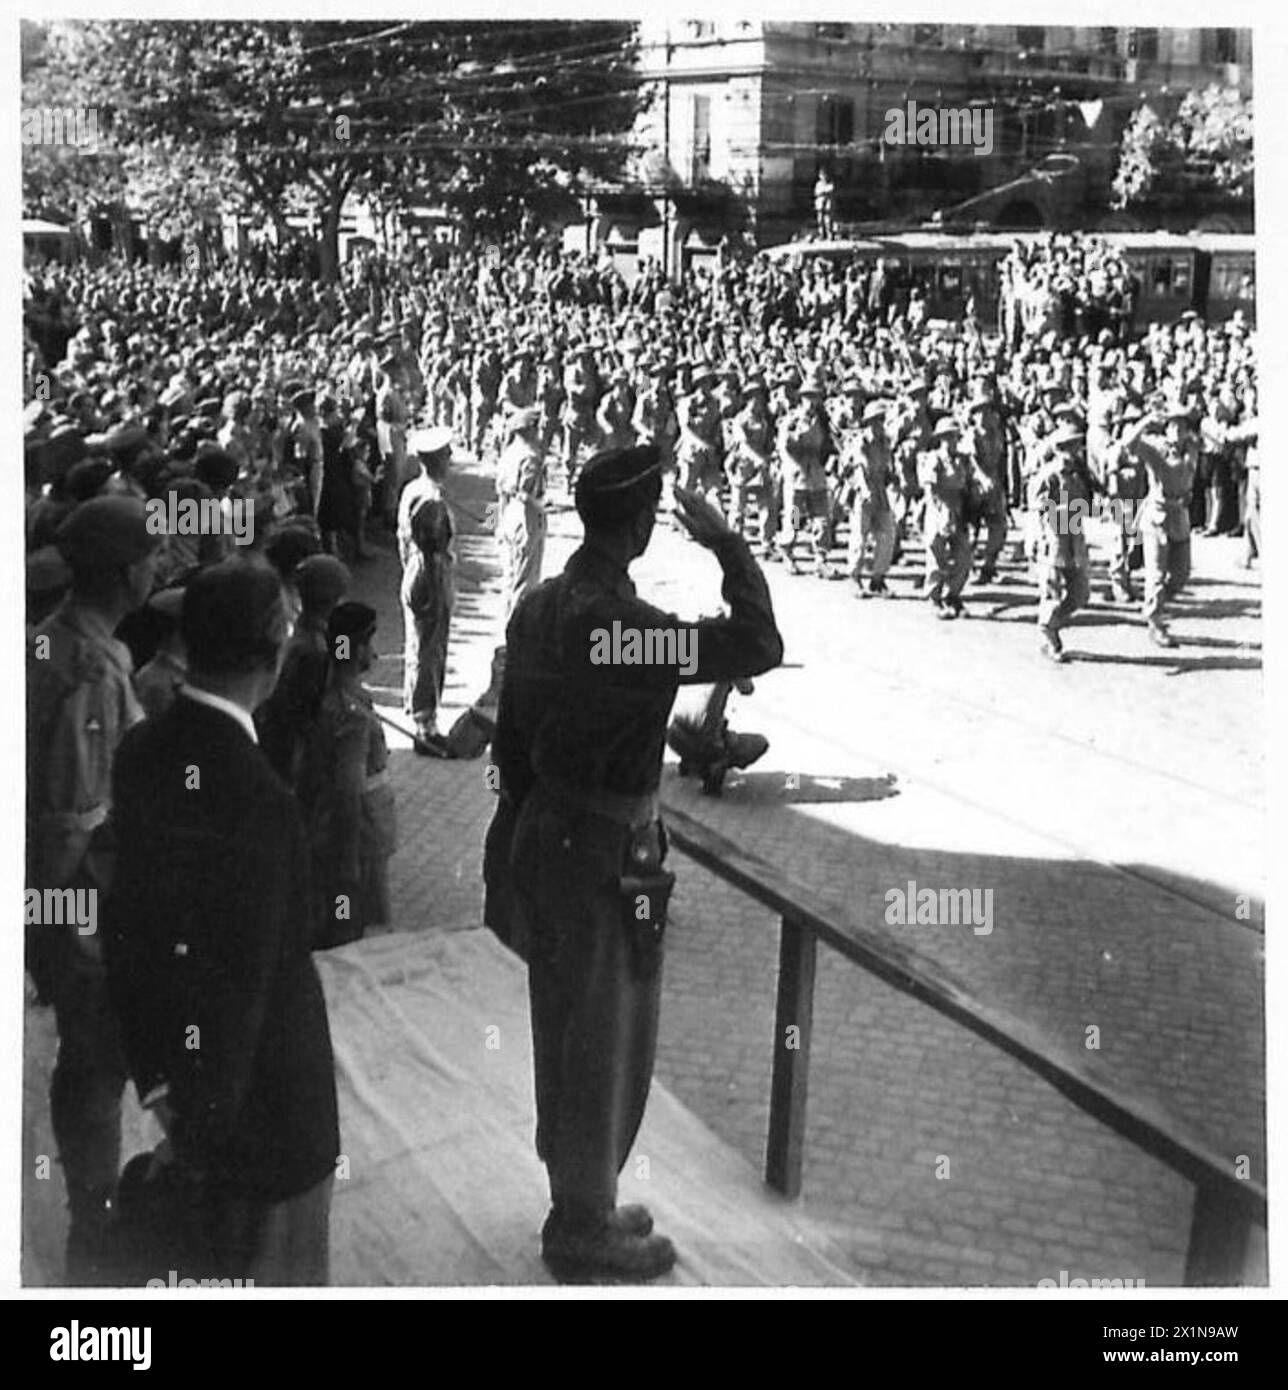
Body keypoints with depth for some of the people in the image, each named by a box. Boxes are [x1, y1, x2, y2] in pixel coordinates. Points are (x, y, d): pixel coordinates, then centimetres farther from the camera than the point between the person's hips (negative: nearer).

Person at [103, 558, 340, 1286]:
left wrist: (157, 1076, 9)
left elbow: (124, 923, 1)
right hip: (263, 1087, -7)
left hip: (181, 1059, 7)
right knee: (267, 1272, 15)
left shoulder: (142, 751, -7)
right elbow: (247, 977, -25)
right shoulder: (258, 797, -31)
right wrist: (206, 1122, -12)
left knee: (208, 1261, 27)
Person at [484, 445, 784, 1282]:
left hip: (544, 835, 9)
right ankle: (586, 1232, 24)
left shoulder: (540, 606, 3)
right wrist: (725, 544, -16)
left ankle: (578, 1204, 38)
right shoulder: (618, 623, -25)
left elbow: (511, 737, 10)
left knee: (565, 1034, 21)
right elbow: (759, 645, -27)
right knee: (608, 1045, 7)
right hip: (607, 855, -9)